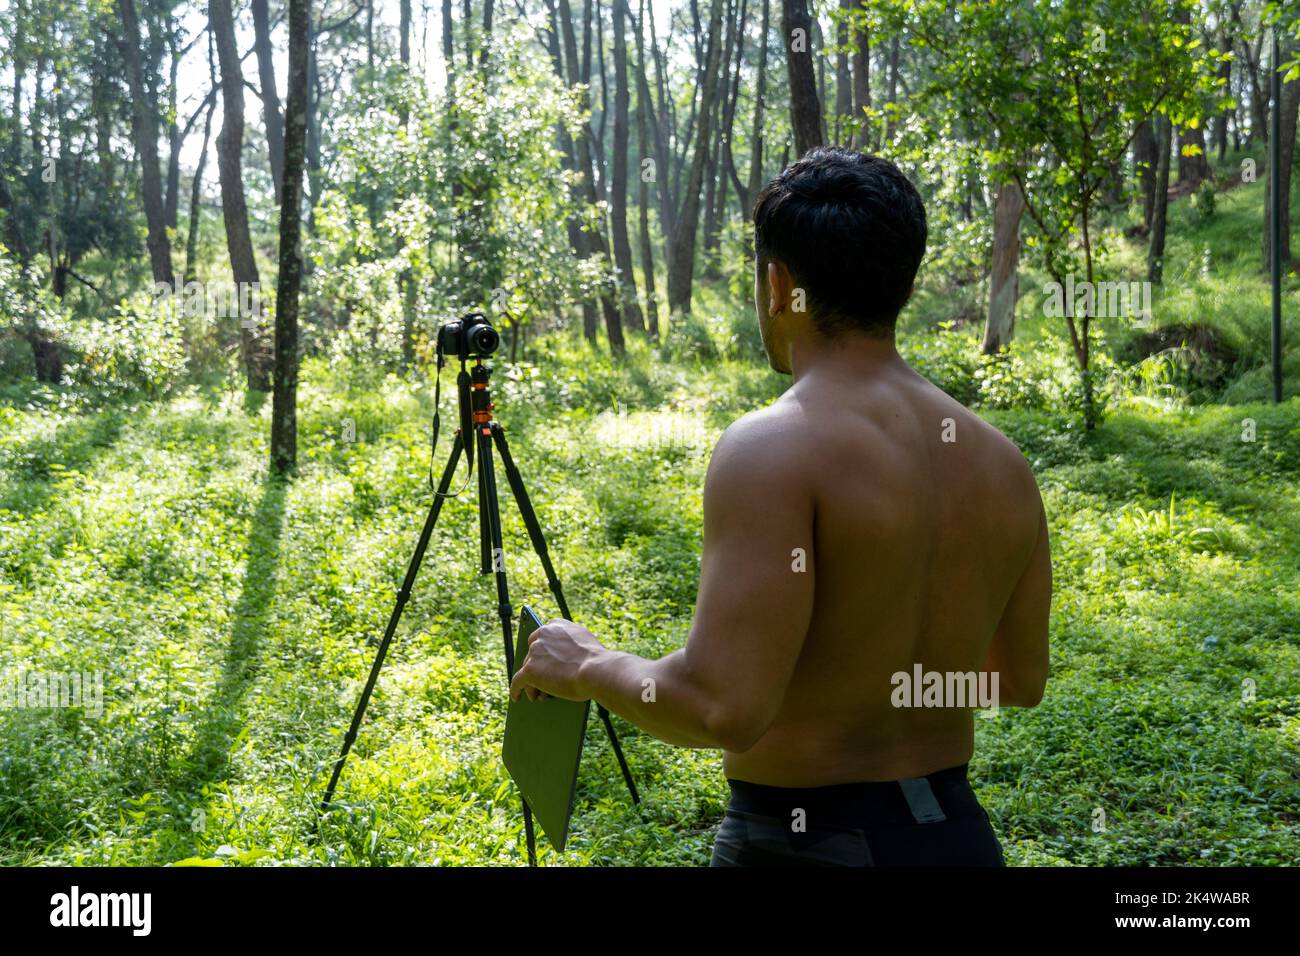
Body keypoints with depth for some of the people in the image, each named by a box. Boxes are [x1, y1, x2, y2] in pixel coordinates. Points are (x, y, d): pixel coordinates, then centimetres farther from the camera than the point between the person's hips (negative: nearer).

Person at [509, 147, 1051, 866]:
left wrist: (587, 668, -9)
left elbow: (724, 708, -26)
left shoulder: (772, 449, -20)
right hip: (960, 835, 7)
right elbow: (1021, 682, 11)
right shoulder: (1000, 462, 1)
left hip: (801, 841, -6)